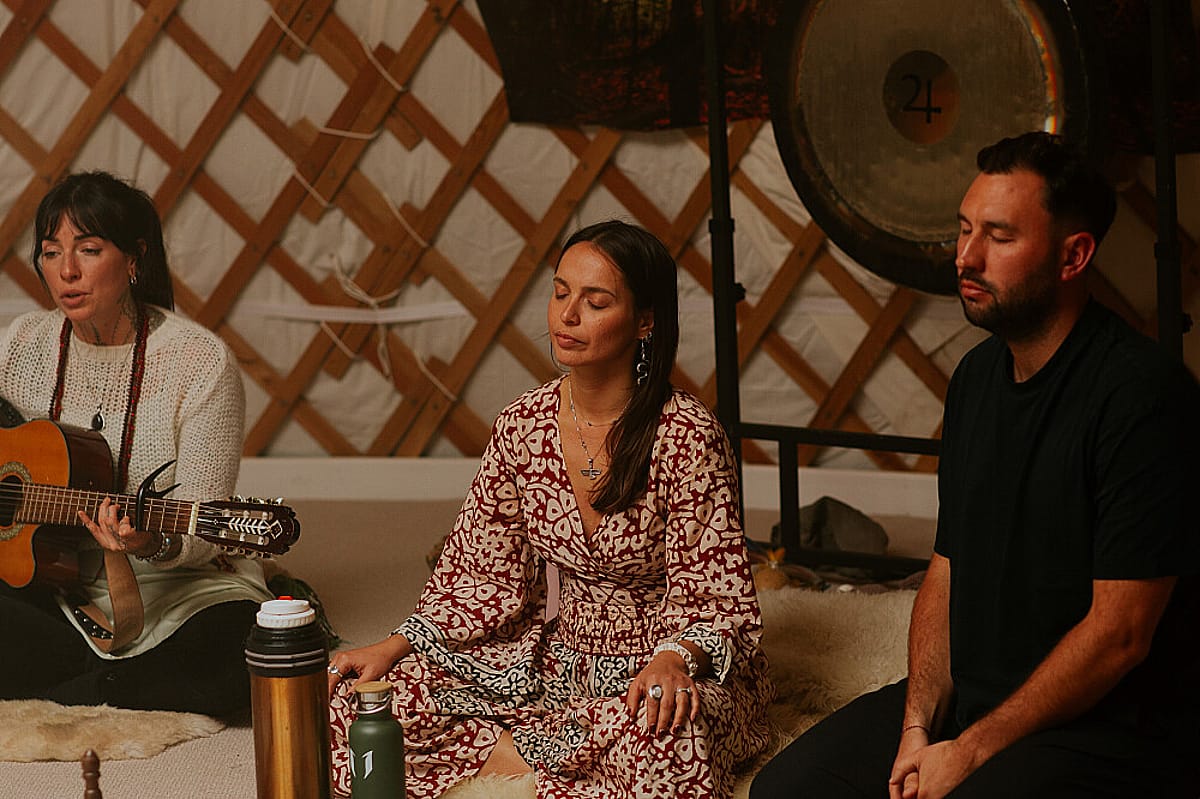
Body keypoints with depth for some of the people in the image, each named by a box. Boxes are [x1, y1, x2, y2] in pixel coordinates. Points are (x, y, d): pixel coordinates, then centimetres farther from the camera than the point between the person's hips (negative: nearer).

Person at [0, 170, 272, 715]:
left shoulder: (201, 362, -12)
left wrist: (152, 544, -36)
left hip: (178, 592, -2)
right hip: (50, 584, 2)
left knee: (230, 663, -35)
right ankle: (134, 682, -11)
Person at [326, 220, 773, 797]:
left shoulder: (686, 437, -18)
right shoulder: (523, 424, -2)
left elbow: (715, 602, -15)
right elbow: (487, 576, 5)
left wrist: (674, 657, -36)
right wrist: (395, 646, -7)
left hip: (680, 670, -4)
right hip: (565, 658, 4)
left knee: (664, 737, -42)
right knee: (363, 694, -12)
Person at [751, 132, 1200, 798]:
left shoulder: (1141, 392, -18)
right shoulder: (978, 375, 8)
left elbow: (1119, 634, -19)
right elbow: (947, 570, 11)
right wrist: (918, 725, -4)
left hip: (1115, 727, -7)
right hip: (968, 696, 7)